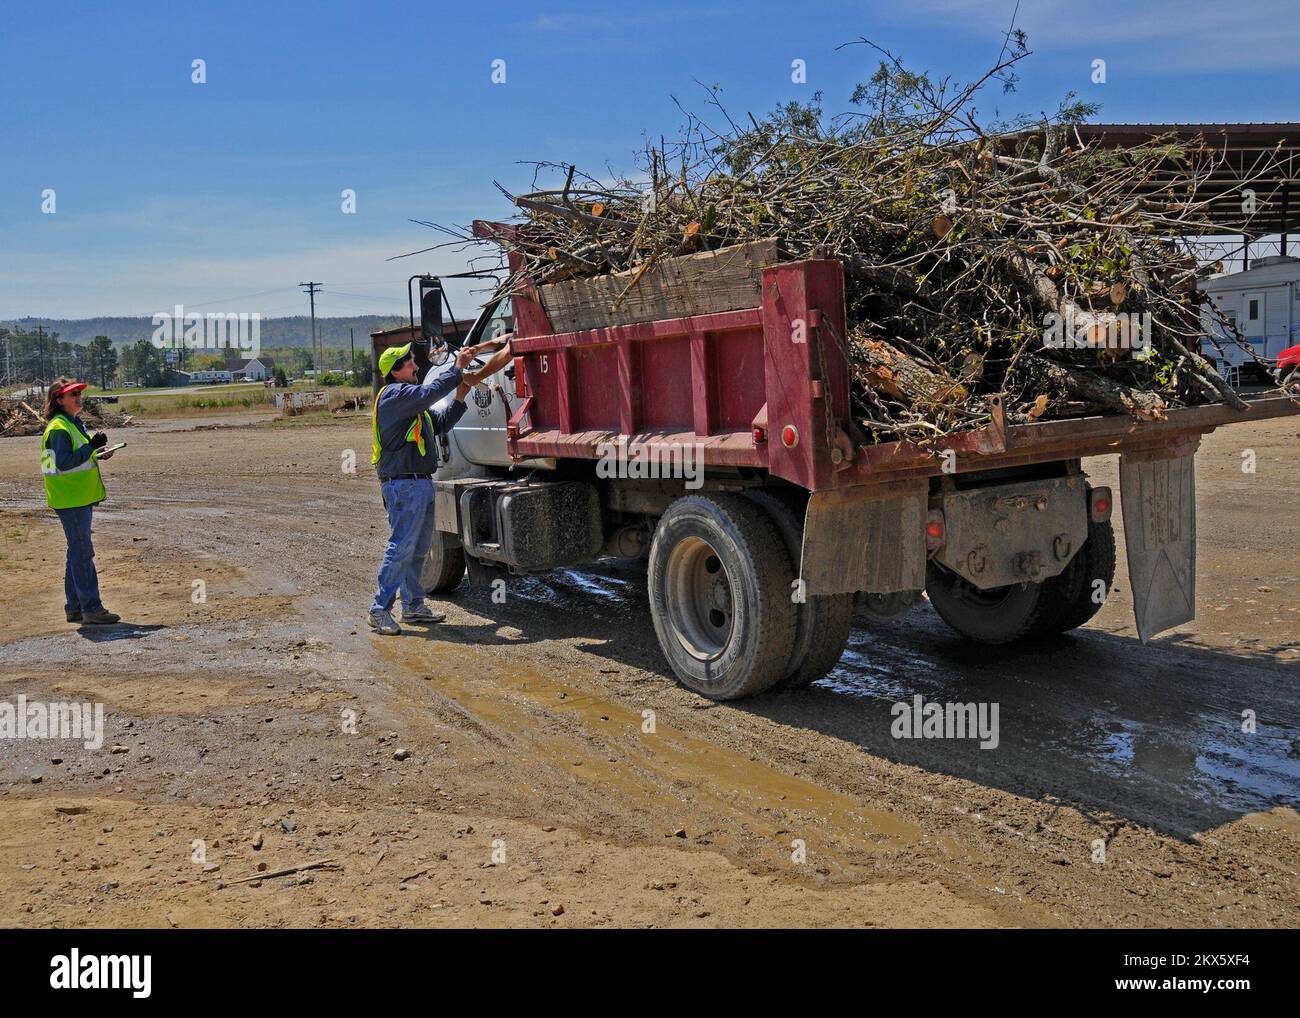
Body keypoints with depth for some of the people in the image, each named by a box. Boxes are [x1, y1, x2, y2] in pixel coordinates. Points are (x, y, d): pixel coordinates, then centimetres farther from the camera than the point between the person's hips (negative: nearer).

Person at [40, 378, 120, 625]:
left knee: (77, 552, 14)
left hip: (81, 498, 10)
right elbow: (62, 463, -24)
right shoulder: (58, 428, -16)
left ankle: (74, 607, 22)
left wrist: (96, 454, 11)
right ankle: (91, 609, -5)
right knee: (82, 553, -8)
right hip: (71, 500, -10)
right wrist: (91, 447, -26)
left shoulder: (74, 423, 15)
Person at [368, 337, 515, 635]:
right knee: (401, 548, -10)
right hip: (404, 485, -10)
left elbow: (441, 423, 24)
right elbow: (431, 392, -24)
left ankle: (413, 605, 23)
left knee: (419, 548, 15)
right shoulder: (394, 394, -11)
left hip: (420, 484, 10)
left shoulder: (411, 398, 22)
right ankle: (380, 610, -6)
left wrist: (460, 396, 14)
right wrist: (458, 367, -15)